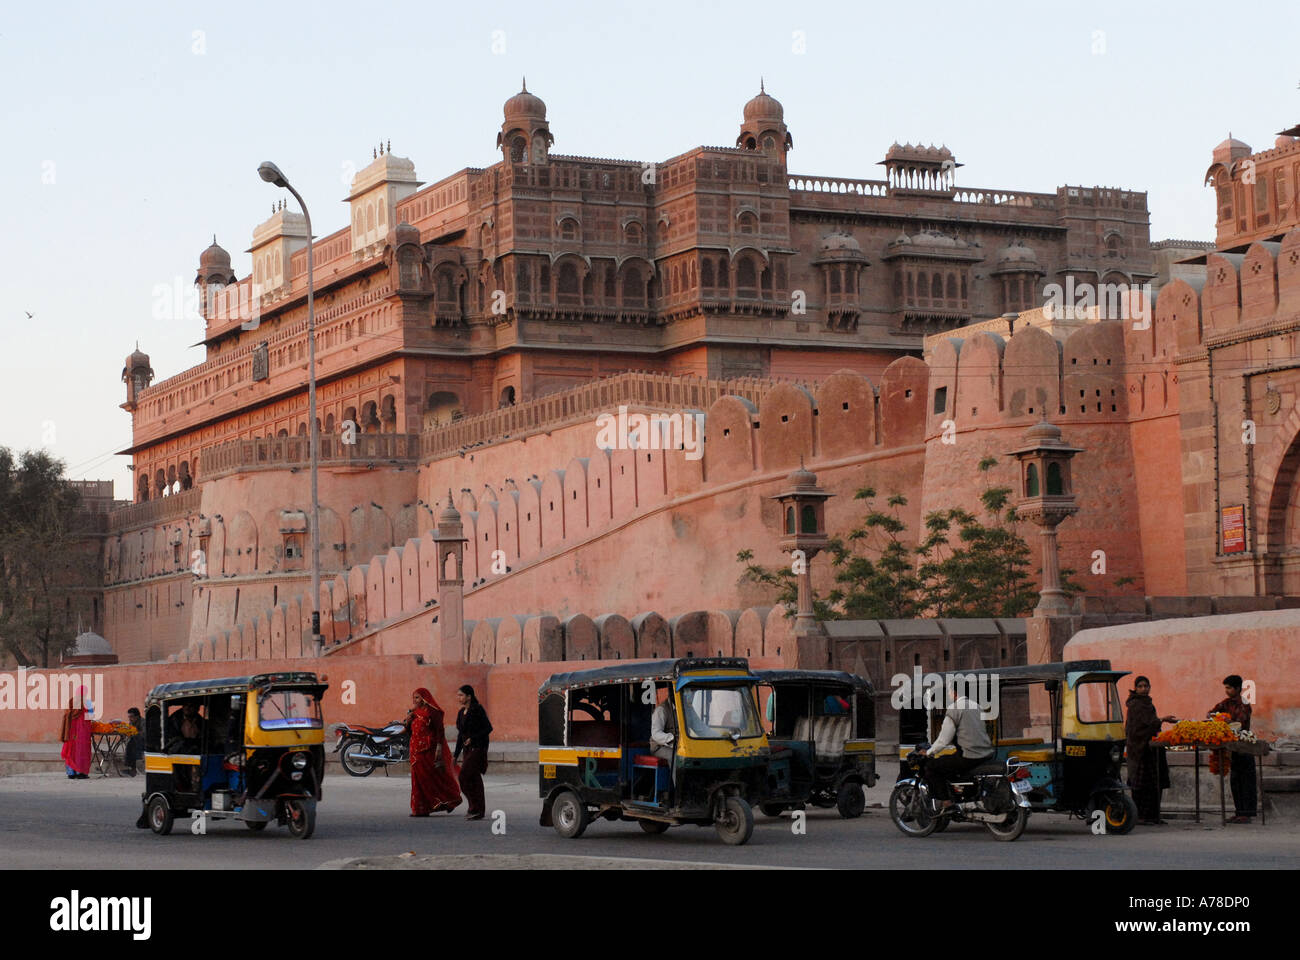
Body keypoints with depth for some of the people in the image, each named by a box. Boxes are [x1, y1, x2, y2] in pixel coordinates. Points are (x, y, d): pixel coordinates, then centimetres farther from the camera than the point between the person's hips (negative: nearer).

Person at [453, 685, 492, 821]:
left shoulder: (477, 710, -11)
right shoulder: (461, 712, 14)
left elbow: (488, 728, -14)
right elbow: (461, 734, 19)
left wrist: (473, 738, -22)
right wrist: (456, 754, 18)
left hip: (478, 748, -8)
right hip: (468, 749, 8)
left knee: (464, 776, -15)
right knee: (474, 779, 7)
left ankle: (475, 808, -9)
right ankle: (478, 811, 11)